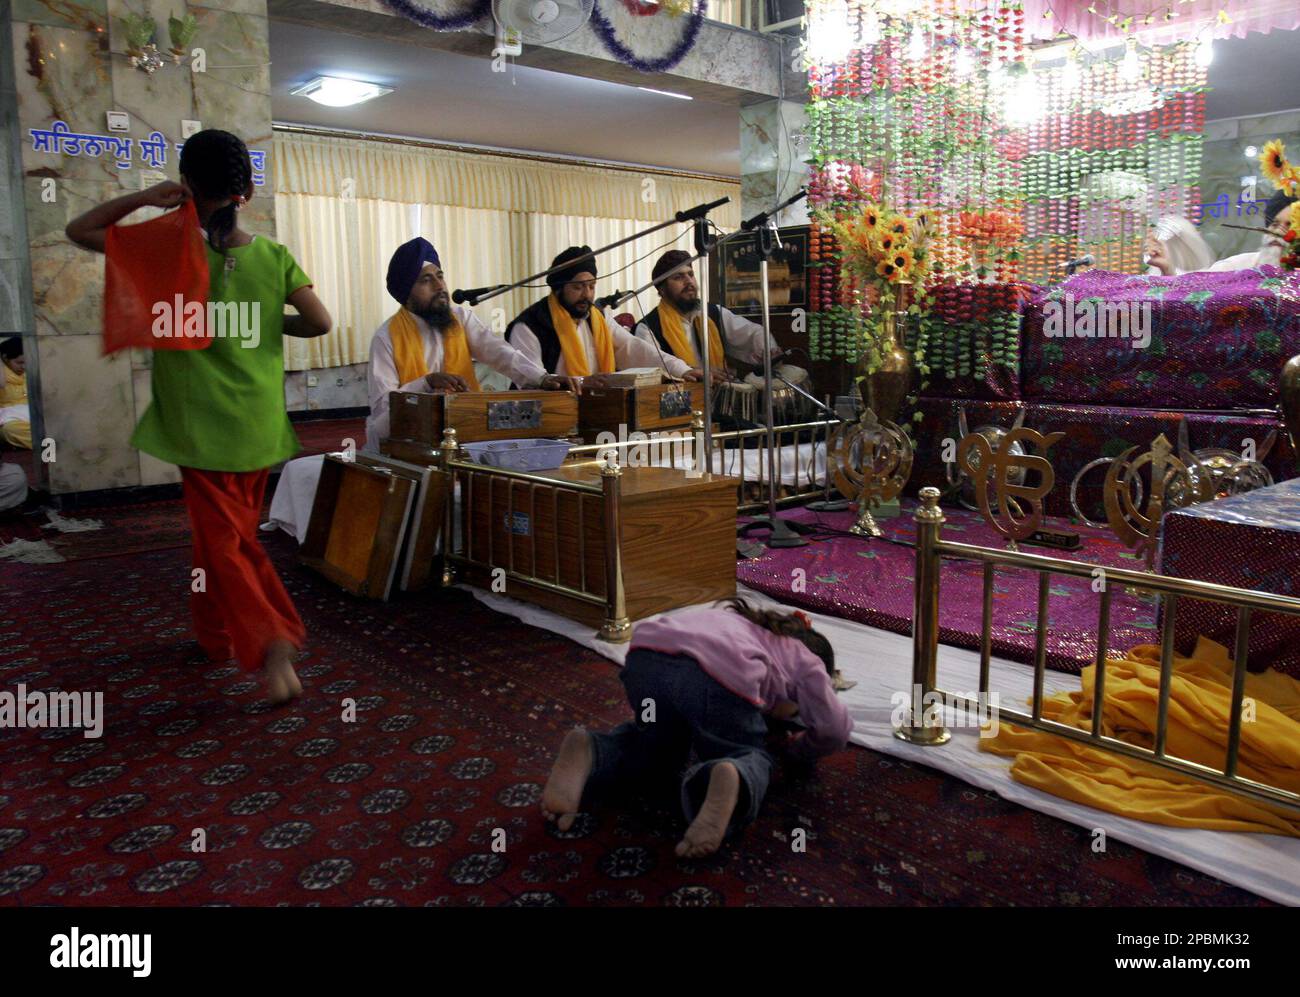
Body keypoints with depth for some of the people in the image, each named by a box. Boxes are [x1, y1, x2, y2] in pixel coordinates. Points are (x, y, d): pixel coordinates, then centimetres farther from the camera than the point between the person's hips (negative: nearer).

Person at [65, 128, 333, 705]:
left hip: (202, 426, -3)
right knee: (233, 532, 20)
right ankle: (217, 634, 36)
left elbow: (78, 230, 0)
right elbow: (319, 321, -6)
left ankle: (271, 642, -15)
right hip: (258, 425, 4)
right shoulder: (273, 255, -3)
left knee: (224, 541, 1)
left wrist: (146, 198, -8)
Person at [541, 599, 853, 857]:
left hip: (647, 656, 5)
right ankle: (730, 782, -16)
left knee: (656, 745, 31)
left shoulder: (744, 623, 44)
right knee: (751, 760, 21)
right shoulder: (805, 660, 30)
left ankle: (591, 755, 0)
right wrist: (800, 747, 39)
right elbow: (835, 731, 20)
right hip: (723, 675, -5)